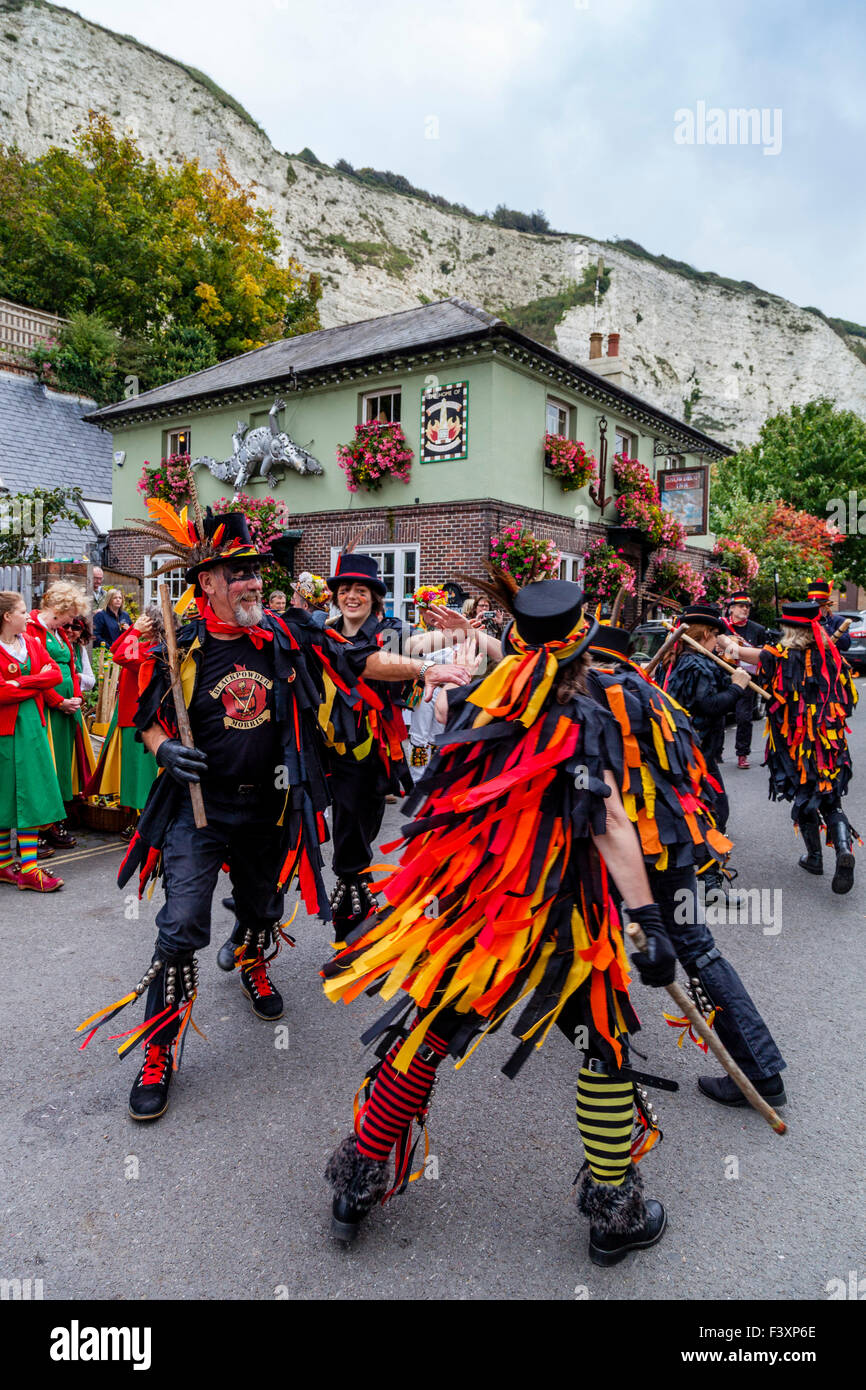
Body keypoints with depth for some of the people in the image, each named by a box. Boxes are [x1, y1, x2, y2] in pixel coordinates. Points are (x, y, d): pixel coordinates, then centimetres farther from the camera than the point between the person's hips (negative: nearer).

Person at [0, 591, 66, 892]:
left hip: (32, 726, 6)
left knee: (32, 794, 3)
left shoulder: (32, 642, 11)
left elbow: (55, 673, 1)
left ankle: (29, 868, 6)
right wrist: (38, 682, -9)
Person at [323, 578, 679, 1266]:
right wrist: (649, 922, -15)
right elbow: (613, 831, -16)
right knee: (605, 1047, 16)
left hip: (459, 906, 4)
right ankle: (614, 1212, 29)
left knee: (422, 1037, 17)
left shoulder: (470, 704, -1)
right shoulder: (590, 724, -9)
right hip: (560, 919, -3)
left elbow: (439, 692, 24)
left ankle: (358, 1182, 31)